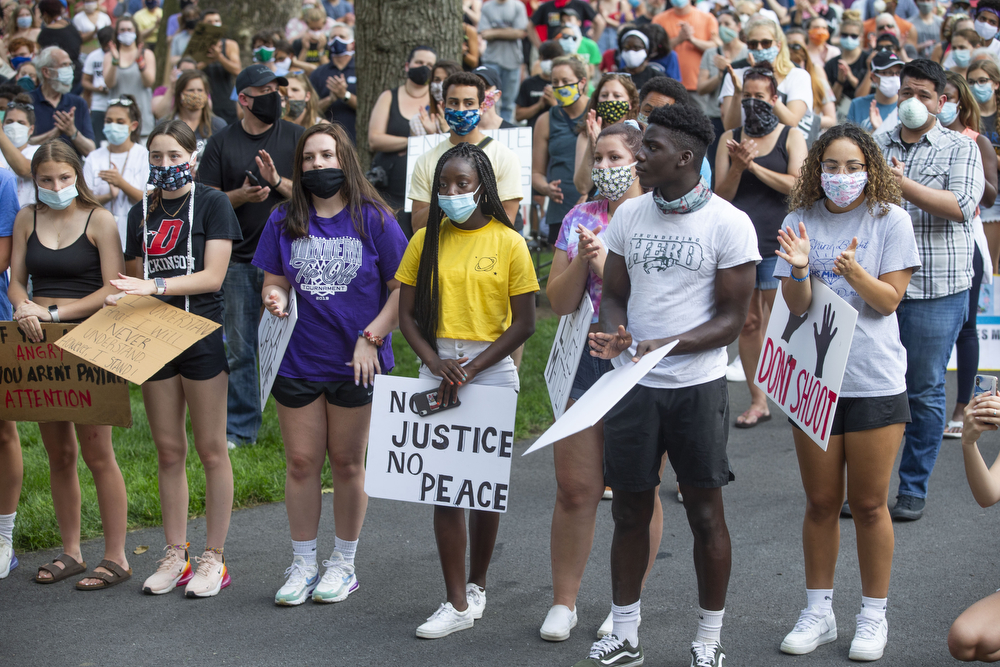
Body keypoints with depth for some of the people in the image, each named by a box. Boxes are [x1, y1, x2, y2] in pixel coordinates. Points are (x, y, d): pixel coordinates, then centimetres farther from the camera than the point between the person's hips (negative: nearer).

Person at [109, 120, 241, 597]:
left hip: (202, 334, -5)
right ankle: (175, 556, 15)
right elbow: (139, 279, 17)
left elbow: (212, 275, -11)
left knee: (210, 449, 1)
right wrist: (123, 298, -4)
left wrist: (155, 286, -20)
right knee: (168, 451, 8)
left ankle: (214, 558, 7)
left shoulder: (212, 204, -3)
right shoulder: (141, 213, 12)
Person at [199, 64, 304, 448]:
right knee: (239, 349, 5)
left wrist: (278, 181, -15)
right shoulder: (221, 143, 6)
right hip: (240, 259, 1)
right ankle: (239, 428, 16)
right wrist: (242, 195, -13)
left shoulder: (295, 137, 5)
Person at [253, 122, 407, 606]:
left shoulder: (372, 220, -4)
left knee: (347, 463, 6)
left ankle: (344, 565, 19)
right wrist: (274, 300, -15)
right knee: (301, 462, 5)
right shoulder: (284, 221, 5)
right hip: (297, 361, 3)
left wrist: (371, 337, -12)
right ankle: (303, 565, 16)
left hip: (356, 363, -2)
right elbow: (274, 282, 9)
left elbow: (404, 288, -4)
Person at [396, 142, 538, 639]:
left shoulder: (508, 243, -4)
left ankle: (476, 585, 25)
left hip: (492, 368, -2)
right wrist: (435, 362, -11)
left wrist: (470, 369, -13)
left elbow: (524, 324, -6)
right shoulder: (426, 240, 5)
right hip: (437, 366, 2)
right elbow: (406, 314, 6)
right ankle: (457, 603, 1)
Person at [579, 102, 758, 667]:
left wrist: (667, 345, -21)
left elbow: (731, 319, -7)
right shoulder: (629, 214, 6)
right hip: (632, 385, 4)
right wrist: (616, 335, -11)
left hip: (696, 386, -4)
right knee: (631, 511, 9)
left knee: (706, 513, 4)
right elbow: (615, 294, 12)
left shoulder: (729, 224, -7)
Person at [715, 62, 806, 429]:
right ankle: (757, 399, 11)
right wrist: (737, 168, -11)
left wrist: (754, 166, -11)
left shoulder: (791, 136, 6)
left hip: (777, 241, -3)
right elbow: (721, 194, 7)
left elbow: (797, 185, -8)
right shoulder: (730, 139, 13)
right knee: (747, 322, 3)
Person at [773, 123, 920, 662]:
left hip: (874, 380, -2)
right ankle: (818, 612, 22)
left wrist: (855, 274, -26)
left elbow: (889, 299, -7)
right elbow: (796, 306, -2)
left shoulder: (889, 219, -3)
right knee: (820, 502, 10)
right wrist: (799, 268, -22)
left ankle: (874, 617, 17)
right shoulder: (802, 221, 2)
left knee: (869, 504, 4)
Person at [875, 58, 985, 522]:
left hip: (935, 292, -3)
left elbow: (962, 205, -13)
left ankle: (913, 490, 13)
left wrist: (904, 184, -22)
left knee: (924, 392, 3)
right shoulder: (875, 148, 12)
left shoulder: (960, 149, 3)